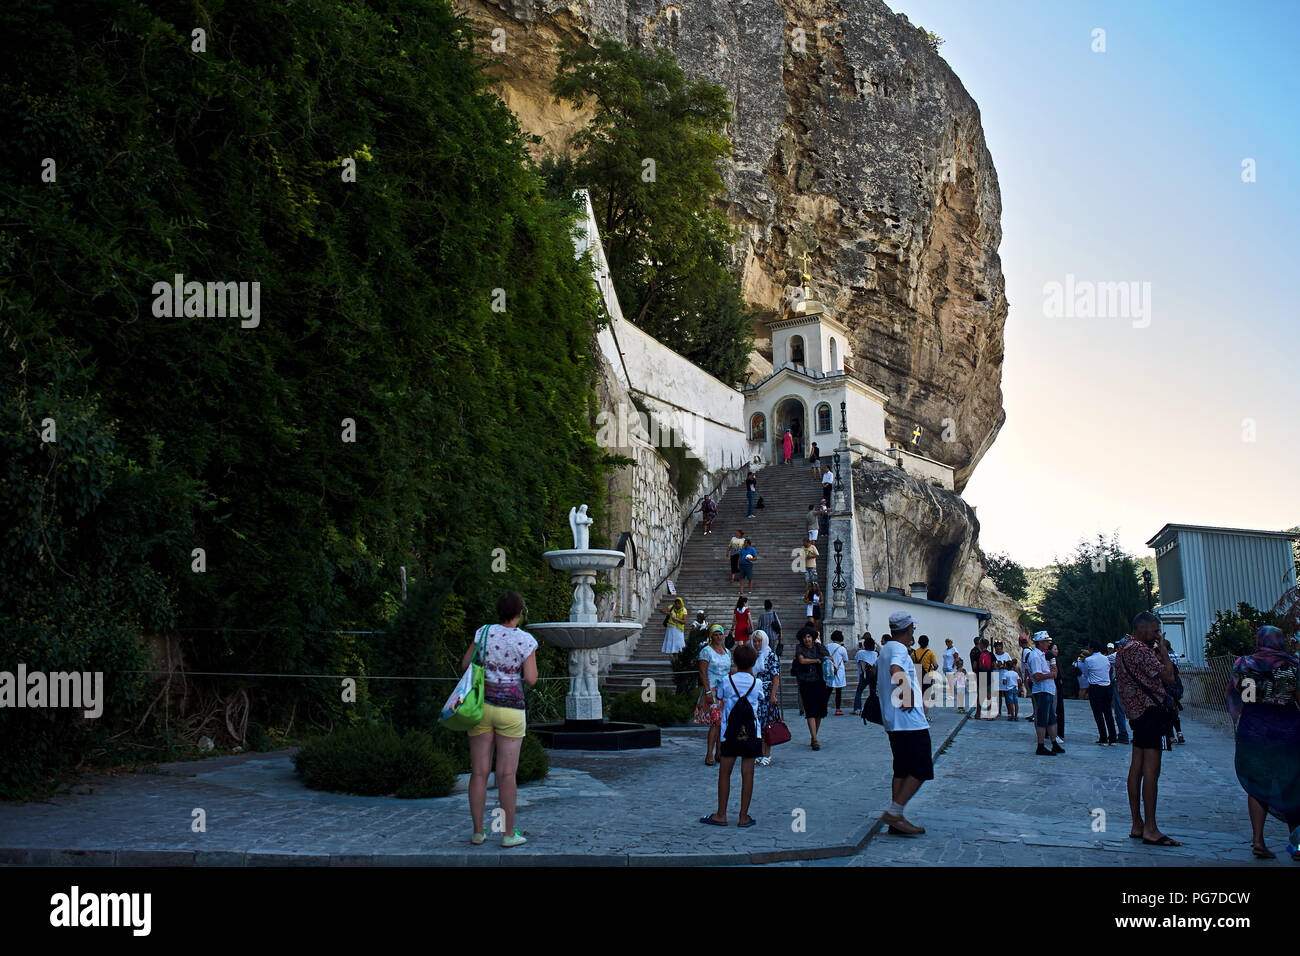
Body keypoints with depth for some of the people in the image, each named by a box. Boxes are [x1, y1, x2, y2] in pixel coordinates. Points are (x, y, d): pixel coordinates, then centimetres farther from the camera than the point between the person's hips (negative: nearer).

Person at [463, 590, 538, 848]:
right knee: (506, 774, 2)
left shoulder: (485, 632, 0)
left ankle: (478, 832, 12)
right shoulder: (526, 640, -6)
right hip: (510, 710, -2)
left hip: (480, 705, 2)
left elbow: (465, 664, 4)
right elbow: (531, 680, -8)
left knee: (479, 772, 6)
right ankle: (509, 834, 7)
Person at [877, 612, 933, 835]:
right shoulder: (899, 649, -14)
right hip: (910, 720, -10)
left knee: (902, 770, 12)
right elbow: (896, 671, -35)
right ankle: (894, 813, -7)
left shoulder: (886, 649, 17)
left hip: (893, 722, 10)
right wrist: (909, 693, -23)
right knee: (921, 770, -5)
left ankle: (896, 818, 13)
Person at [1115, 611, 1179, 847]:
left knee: (1137, 766, 11)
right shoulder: (1139, 649, -14)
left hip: (1137, 711, 11)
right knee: (1151, 770, -11)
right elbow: (1168, 677, -16)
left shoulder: (1124, 648, 17)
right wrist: (1162, 648, -3)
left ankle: (1137, 825, 14)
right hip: (1150, 710, -11)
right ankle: (1150, 830, -12)